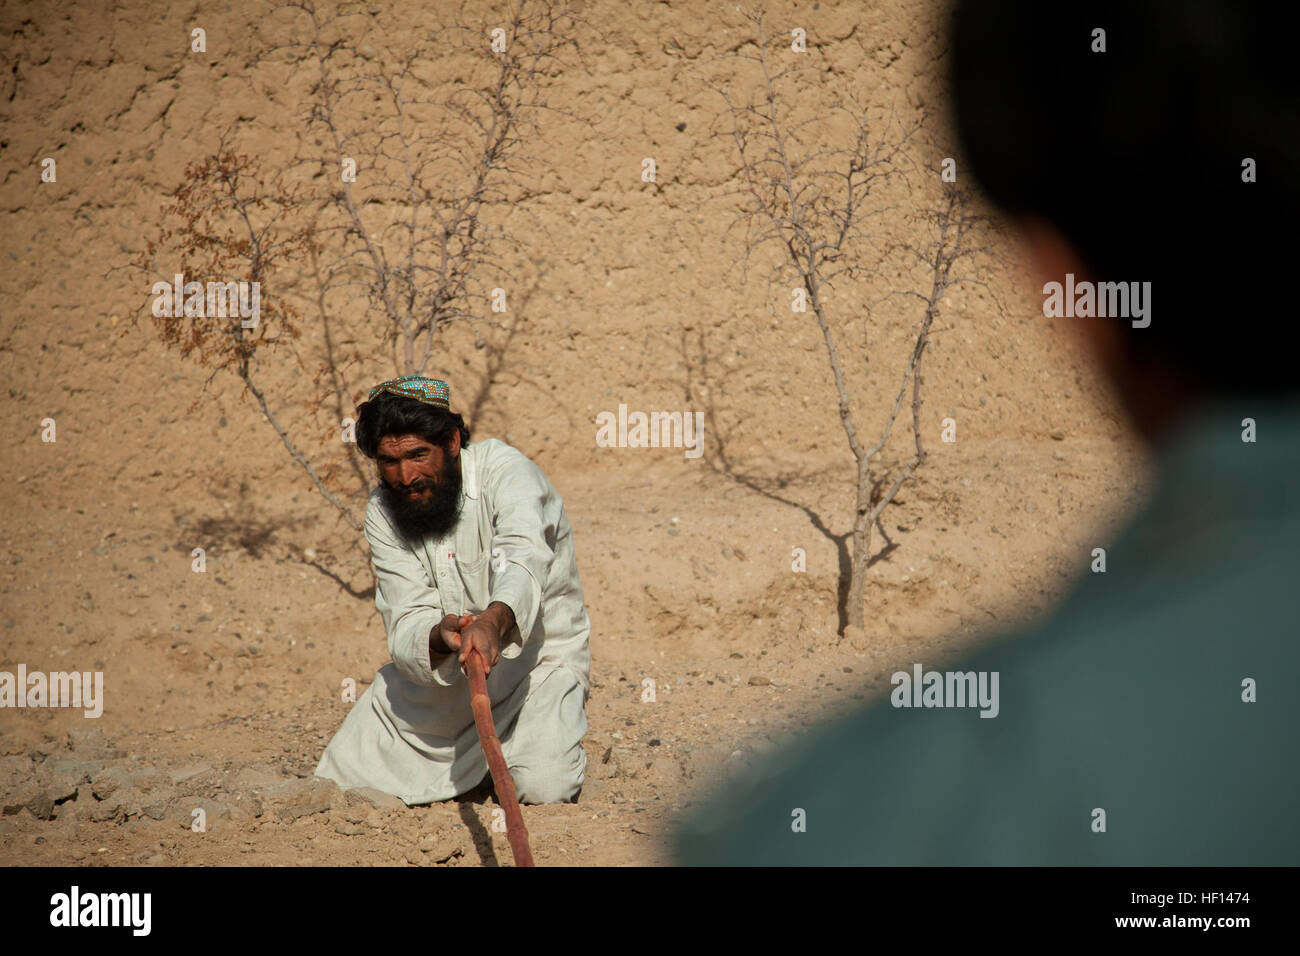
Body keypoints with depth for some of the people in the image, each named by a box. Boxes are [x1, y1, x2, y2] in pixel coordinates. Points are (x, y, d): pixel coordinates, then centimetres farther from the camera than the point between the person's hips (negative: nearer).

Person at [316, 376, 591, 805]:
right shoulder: (382, 513, -8)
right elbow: (407, 624, -18)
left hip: (534, 661, -4)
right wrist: (440, 636, -44)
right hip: (438, 673, 4)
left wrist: (495, 621, -65)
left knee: (544, 788, -26)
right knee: (342, 776, -4)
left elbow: (525, 559, -42)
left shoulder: (504, 471, -22)